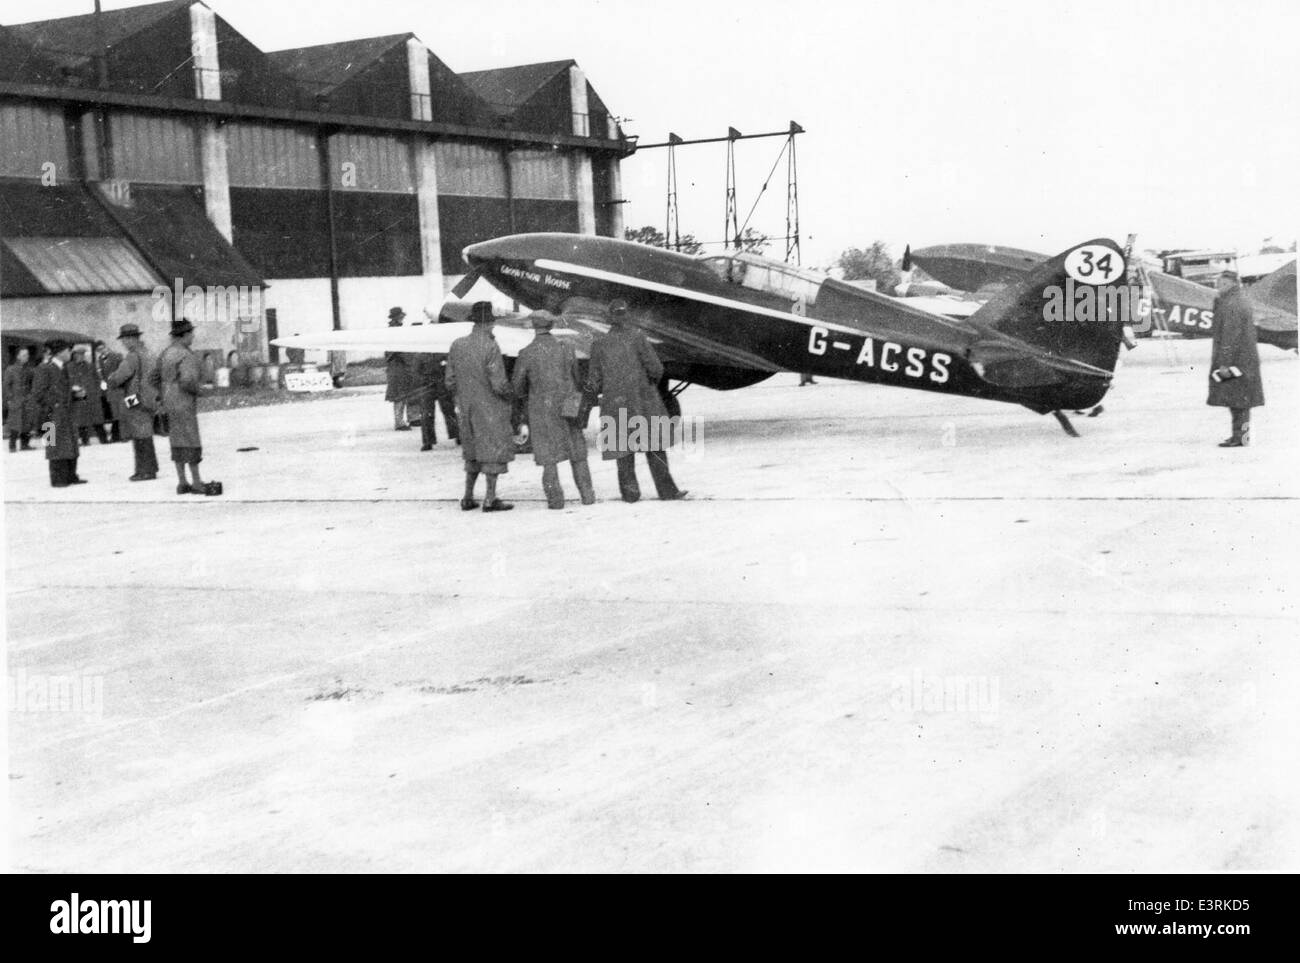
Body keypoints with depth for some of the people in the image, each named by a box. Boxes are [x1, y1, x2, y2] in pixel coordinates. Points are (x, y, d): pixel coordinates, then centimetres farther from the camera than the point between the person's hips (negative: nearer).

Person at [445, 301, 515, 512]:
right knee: (495, 451, 5)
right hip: (491, 409, -6)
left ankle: (468, 497, 18)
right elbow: (499, 385, -20)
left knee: (473, 452, 19)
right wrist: (509, 394, 0)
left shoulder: (457, 345, 0)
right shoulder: (490, 347, -18)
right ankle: (490, 499, 4)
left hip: (466, 409, 6)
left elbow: (450, 382, 5)